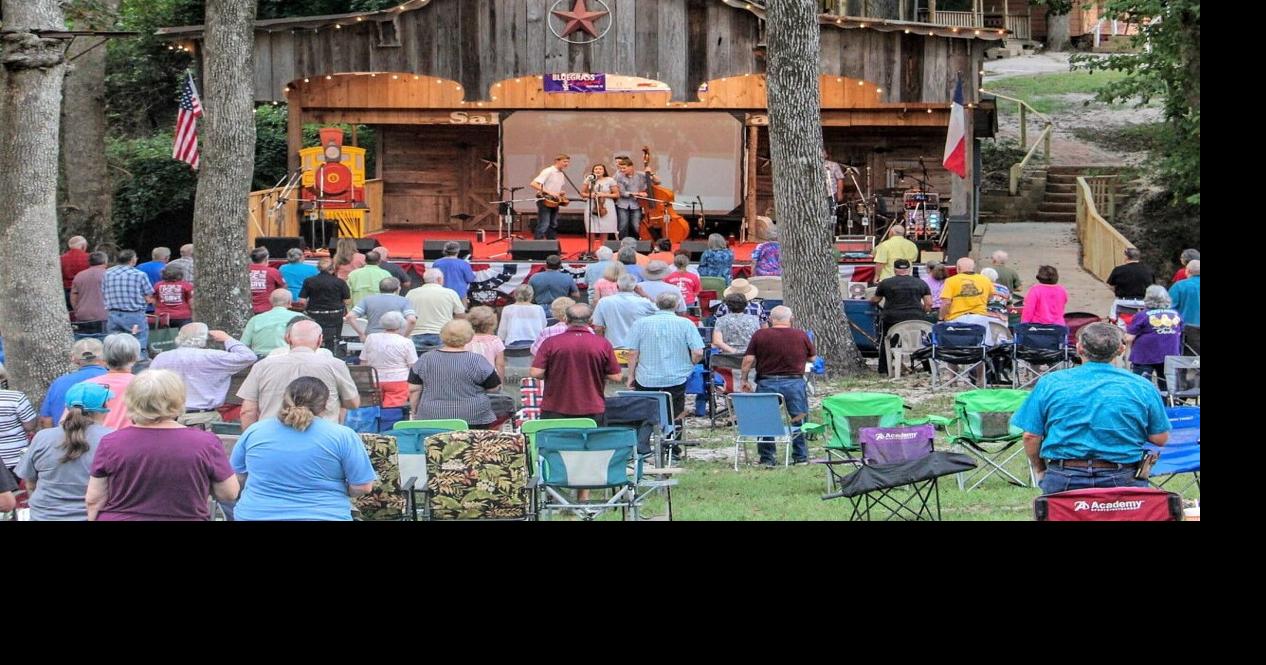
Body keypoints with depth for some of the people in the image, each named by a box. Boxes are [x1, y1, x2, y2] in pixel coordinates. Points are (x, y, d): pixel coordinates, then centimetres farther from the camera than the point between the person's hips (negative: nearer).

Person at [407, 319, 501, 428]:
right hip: (472, 419, -2)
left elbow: (413, 389, 3)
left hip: (431, 418, 2)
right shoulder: (477, 361, -7)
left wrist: (414, 411, 16)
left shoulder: (425, 360, 1)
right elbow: (494, 387, 1)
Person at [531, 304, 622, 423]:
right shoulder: (603, 344, -4)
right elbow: (616, 376, -1)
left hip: (555, 411, 0)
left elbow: (536, 373, -8)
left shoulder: (551, 343, -6)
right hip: (593, 411, 0)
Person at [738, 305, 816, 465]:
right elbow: (812, 358, 11)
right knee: (799, 420, 12)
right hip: (794, 383, 0)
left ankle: (766, 457, 13)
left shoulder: (760, 335, -3)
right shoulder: (801, 335, 1)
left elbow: (748, 360, -5)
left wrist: (743, 380, 6)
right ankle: (800, 456, 16)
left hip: (767, 383, 0)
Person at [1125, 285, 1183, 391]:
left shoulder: (1142, 316, -12)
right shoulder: (1176, 314, 3)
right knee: (1166, 387, 15)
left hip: (1145, 358, -5)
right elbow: (1180, 335, 16)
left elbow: (1129, 338, -11)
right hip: (1170, 357, 5)